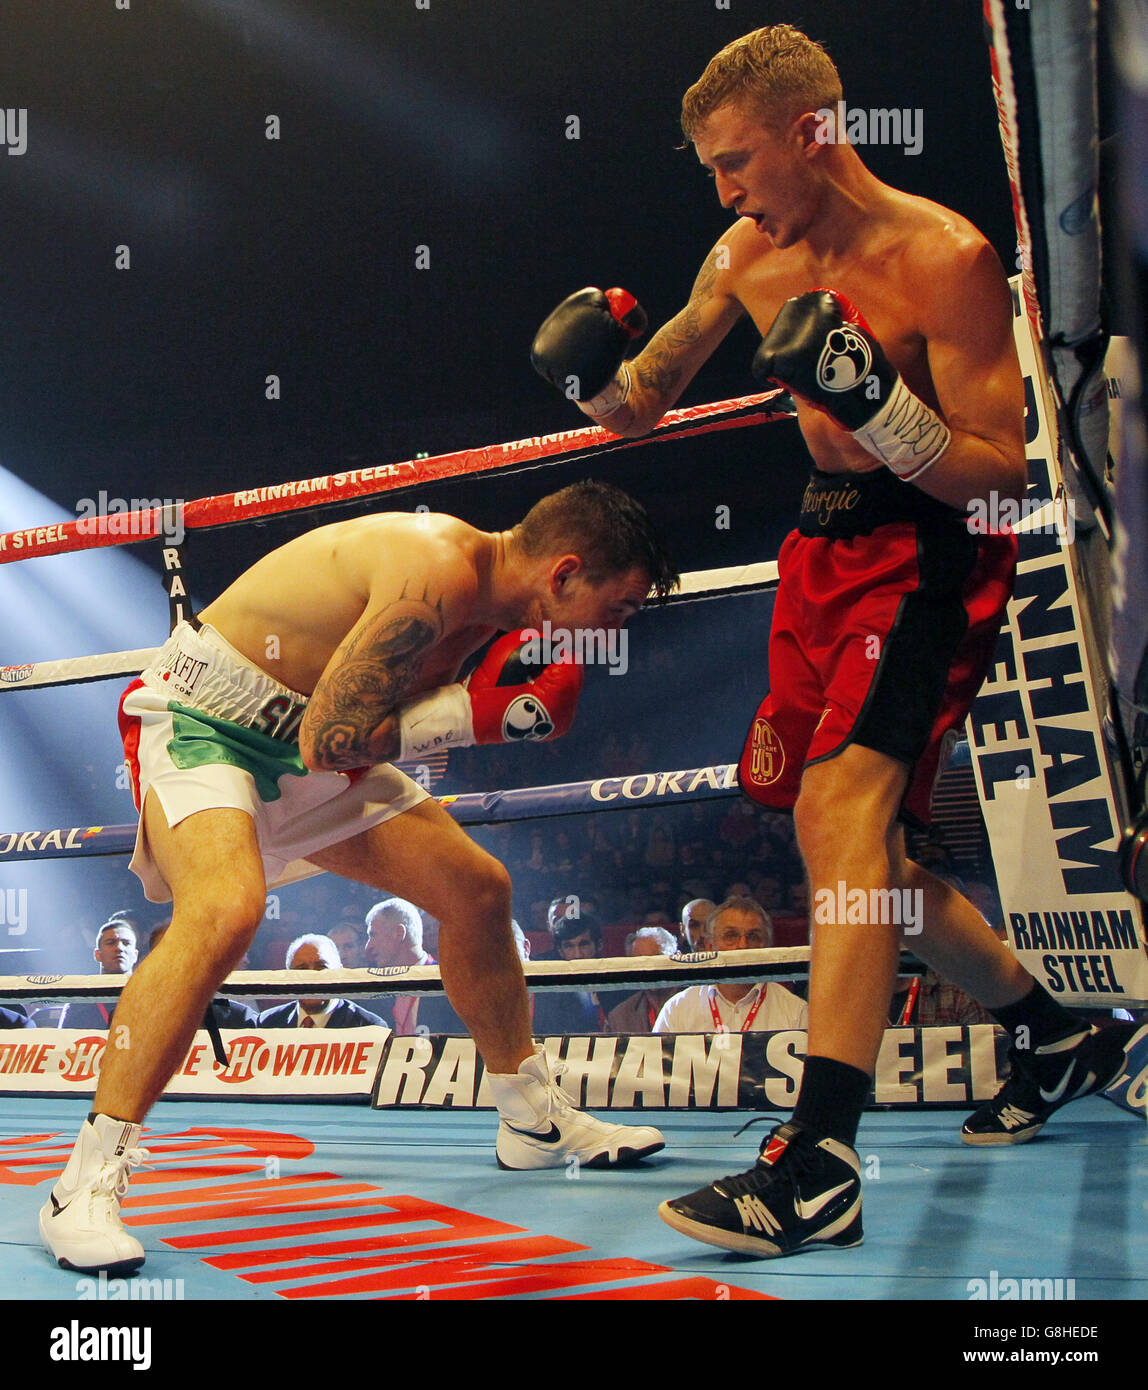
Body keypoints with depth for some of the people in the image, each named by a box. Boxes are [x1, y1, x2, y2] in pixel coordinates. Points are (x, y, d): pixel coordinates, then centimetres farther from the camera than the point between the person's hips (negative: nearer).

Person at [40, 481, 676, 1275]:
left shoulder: (484, 591, 0)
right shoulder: (437, 572, -29)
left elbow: (396, 708, 3)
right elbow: (330, 739, -28)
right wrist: (475, 713, -23)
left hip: (308, 740, 9)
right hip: (204, 722, -9)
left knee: (475, 884, 8)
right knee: (227, 906, -36)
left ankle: (535, 1119, 25)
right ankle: (87, 1185, -26)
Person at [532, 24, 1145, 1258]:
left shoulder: (942, 258, -15)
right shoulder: (749, 257, 5)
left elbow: (1002, 476, -17)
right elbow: (639, 408, 13)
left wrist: (876, 400, -32)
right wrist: (590, 368, -9)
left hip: (933, 551, -8)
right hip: (822, 544, 8)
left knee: (841, 803, -25)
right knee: (846, 850, 13)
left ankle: (819, 1164, -23)